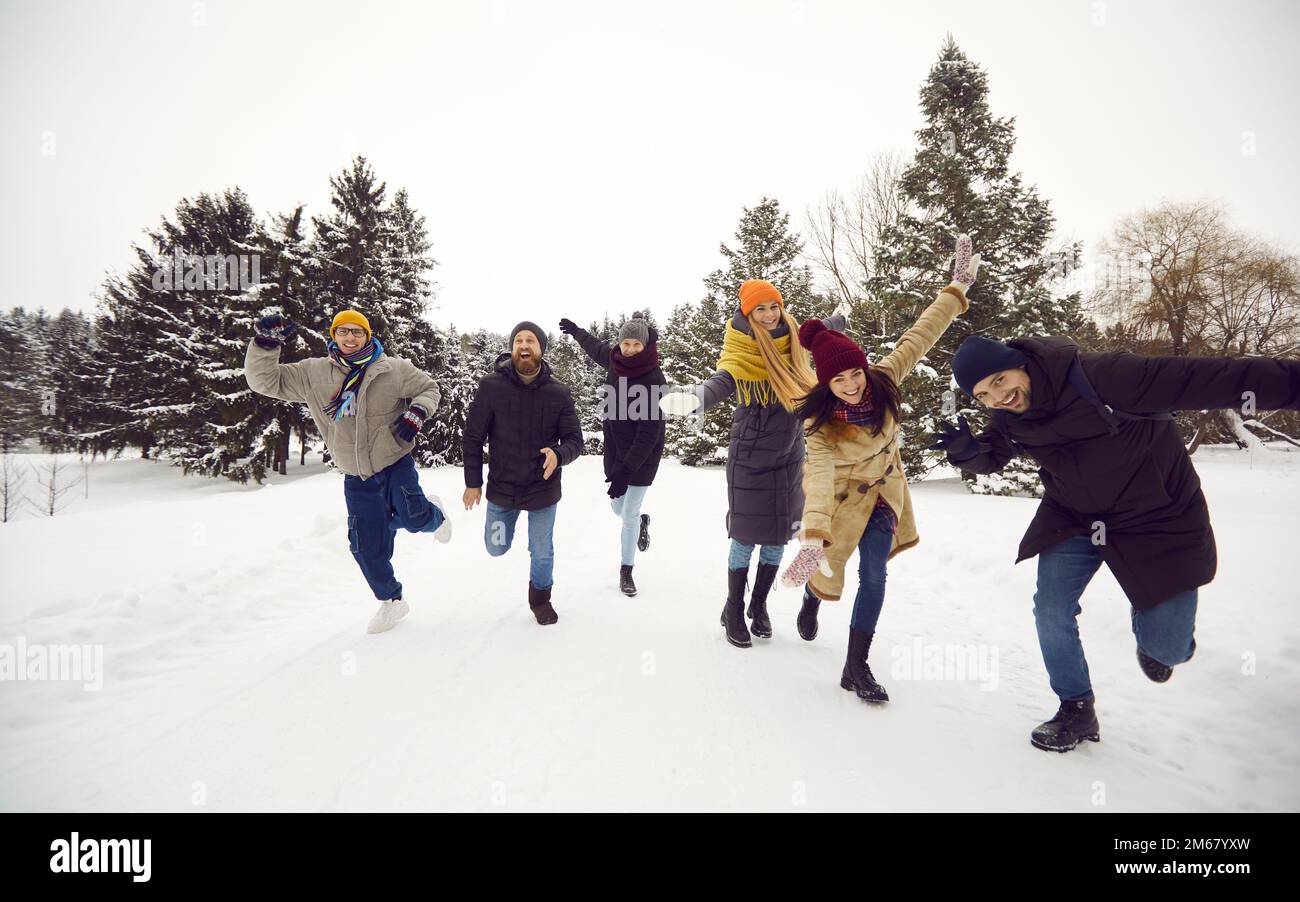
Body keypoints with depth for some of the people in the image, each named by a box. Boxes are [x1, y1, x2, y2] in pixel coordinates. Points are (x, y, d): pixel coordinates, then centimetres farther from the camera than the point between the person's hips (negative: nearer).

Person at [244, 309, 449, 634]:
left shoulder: (394, 369, -6)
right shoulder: (313, 373, -1)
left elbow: (429, 389, 5)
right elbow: (264, 380, -2)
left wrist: (416, 413, -16)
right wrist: (265, 343, -18)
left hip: (395, 465, -2)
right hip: (357, 479, 2)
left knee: (413, 519, -21)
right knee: (367, 547, 7)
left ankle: (433, 514, 20)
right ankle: (391, 600, 31)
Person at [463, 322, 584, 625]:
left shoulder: (558, 393, -11)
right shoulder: (491, 386, -13)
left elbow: (574, 440, -7)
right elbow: (473, 436, -6)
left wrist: (558, 455, -30)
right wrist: (473, 482, -4)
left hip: (543, 489, 0)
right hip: (502, 487, 0)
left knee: (542, 553, 14)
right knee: (497, 548, 17)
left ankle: (540, 599, 42)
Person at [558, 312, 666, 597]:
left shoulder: (654, 379, -21)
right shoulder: (615, 362, -5)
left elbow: (649, 432, -23)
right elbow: (596, 348, 21)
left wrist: (625, 470, -27)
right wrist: (576, 331, 38)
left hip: (642, 456, -5)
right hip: (615, 450, 5)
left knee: (629, 514, 1)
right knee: (618, 507, 15)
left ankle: (626, 571, 20)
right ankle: (641, 522, 50)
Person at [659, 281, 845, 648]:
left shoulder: (793, 341, 4)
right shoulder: (741, 354, -14)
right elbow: (722, 381, -34)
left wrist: (839, 319, 50)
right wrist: (695, 396, -58)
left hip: (789, 457, 5)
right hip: (750, 459, -5)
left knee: (777, 538, 11)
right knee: (746, 538, 2)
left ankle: (759, 606, 29)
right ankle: (734, 611, 20)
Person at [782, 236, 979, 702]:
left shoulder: (882, 380, -21)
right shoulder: (821, 421, -33)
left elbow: (919, 336, -11)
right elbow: (818, 476, -47)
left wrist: (958, 287, -12)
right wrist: (812, 539, -59)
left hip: (883, 487, 3)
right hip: (840, 494, -3)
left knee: (873, 579, -2)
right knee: (827, 575, 9)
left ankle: (856, 668, 11)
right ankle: (812, 597, 49)